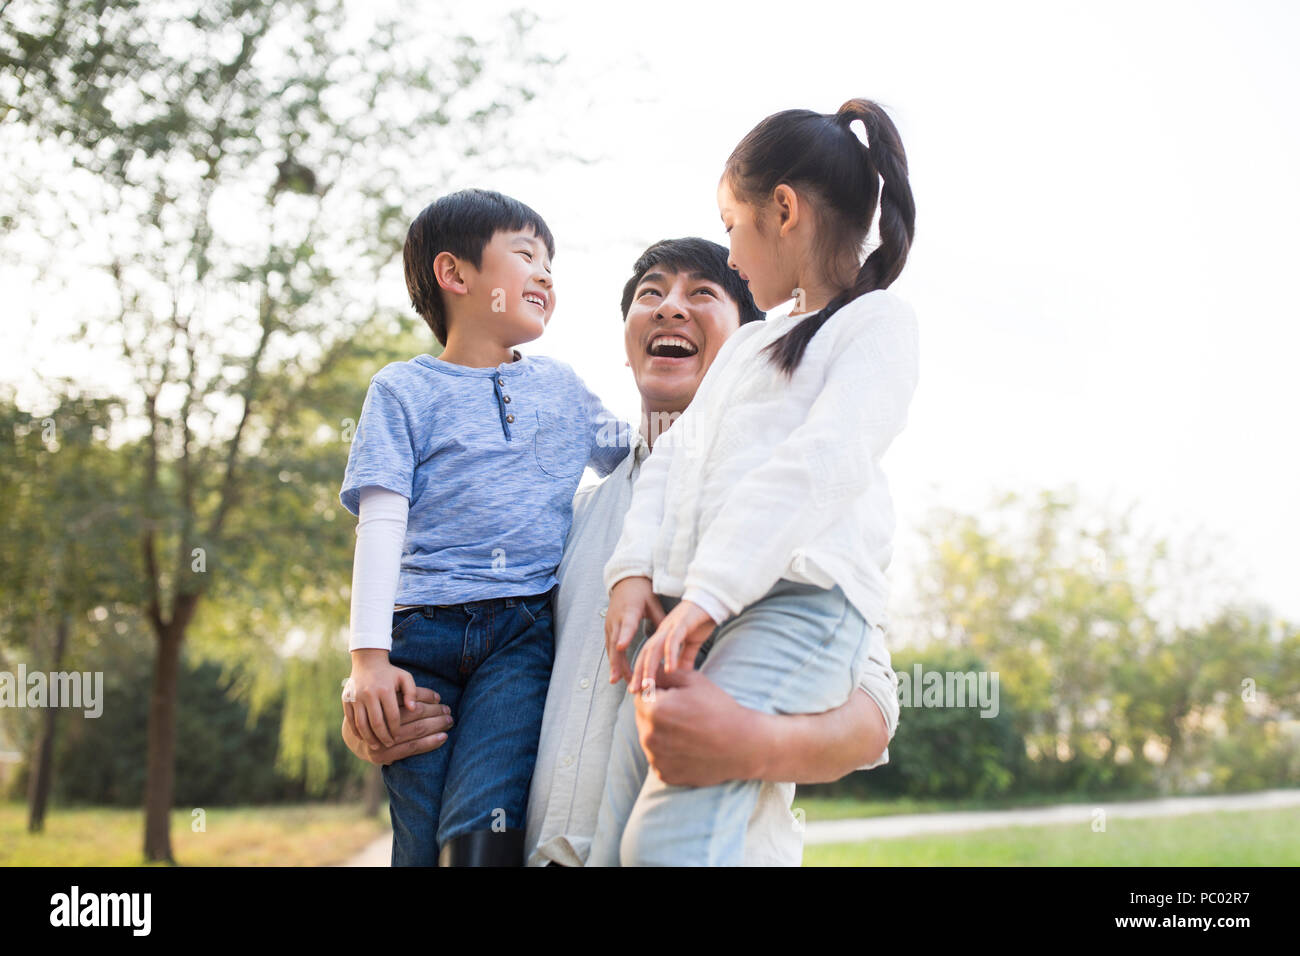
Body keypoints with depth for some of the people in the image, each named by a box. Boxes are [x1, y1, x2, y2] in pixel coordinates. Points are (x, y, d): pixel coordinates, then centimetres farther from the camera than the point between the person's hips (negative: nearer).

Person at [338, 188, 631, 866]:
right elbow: (381, 523, 1)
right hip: (423, 634, -1)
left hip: (526, 633, 2)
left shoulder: (562, 387, 23)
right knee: (421, 847, -8)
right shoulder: (404, 389, 12)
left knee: (483, 832, -19)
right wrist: (369, 655, -8)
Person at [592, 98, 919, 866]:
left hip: (800, 603, -7)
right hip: (688, 611, 8)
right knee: (610, 849, -6)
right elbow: (673, 455, 23)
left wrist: (706, 597, -20)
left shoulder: (877, 320, 6)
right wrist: (635, 570, 3)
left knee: (668, 841, -28)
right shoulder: (747, 344, 34)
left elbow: (824, 462, -10)